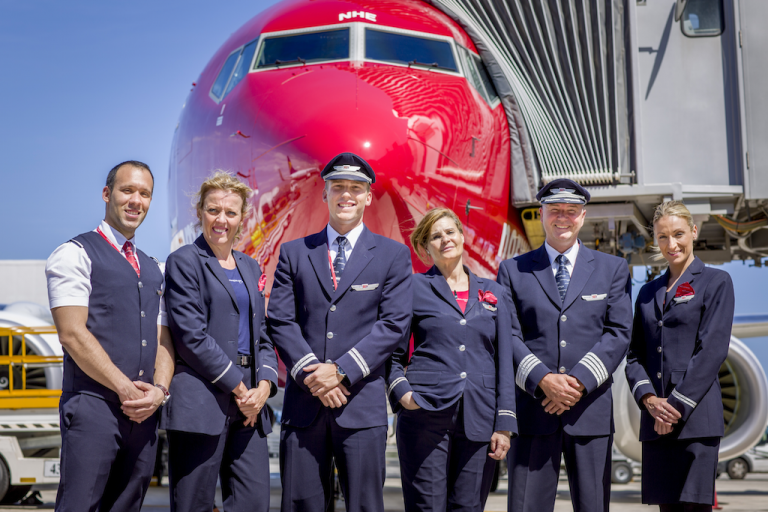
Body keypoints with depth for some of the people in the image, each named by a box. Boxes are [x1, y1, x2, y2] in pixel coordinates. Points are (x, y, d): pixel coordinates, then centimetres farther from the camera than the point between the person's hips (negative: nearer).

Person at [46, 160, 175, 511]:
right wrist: (126, 389, -13)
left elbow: (162, 339, 15)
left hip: (142, 413, 6)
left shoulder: (153, 270, 20)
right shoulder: (75, 255, -1)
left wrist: (159, 389, -5)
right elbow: (72, 333, -11)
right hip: (93, 407, -6)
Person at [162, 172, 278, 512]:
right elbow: (191, 336, -11)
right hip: (201, 403, -6)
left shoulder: (250, 267, 19)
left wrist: (264, 386, 0)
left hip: (249, 406, 6)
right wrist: (238, 386, -11)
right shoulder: (184, 262, -2)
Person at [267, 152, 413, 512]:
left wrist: (342, 370, -12)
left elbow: (394, 323, -3)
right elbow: (280, 320, 3)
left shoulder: (393, 255, 7)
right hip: (303, 402, 1)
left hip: (362, 404, -1)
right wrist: (310, 374, -11)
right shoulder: (294, 253, 12)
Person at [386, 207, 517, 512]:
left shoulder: (493, 293, 14)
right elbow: (392, 354, 10)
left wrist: (504, 423, 3)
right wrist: (401, 392, -8)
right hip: (425, 416, -2)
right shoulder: (414, 288, 7)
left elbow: (504, 361, 11)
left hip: (478, 421, 2)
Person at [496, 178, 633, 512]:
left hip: (591, 409, 1)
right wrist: (542, 380, -14)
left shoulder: (613, 269, 12)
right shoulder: (513, 270, 10)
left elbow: (618, 333, 2)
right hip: (532, 409, 0)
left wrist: (579, 381, -11)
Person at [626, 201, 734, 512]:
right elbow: (634, 354, 13)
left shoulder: (716, 282, 3)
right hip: (655, 417, 5)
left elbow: (713, 350, -7)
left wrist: (678, 406, -12)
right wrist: (648, 398, -5)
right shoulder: (648, 292, 18)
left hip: (696, 415, -5)